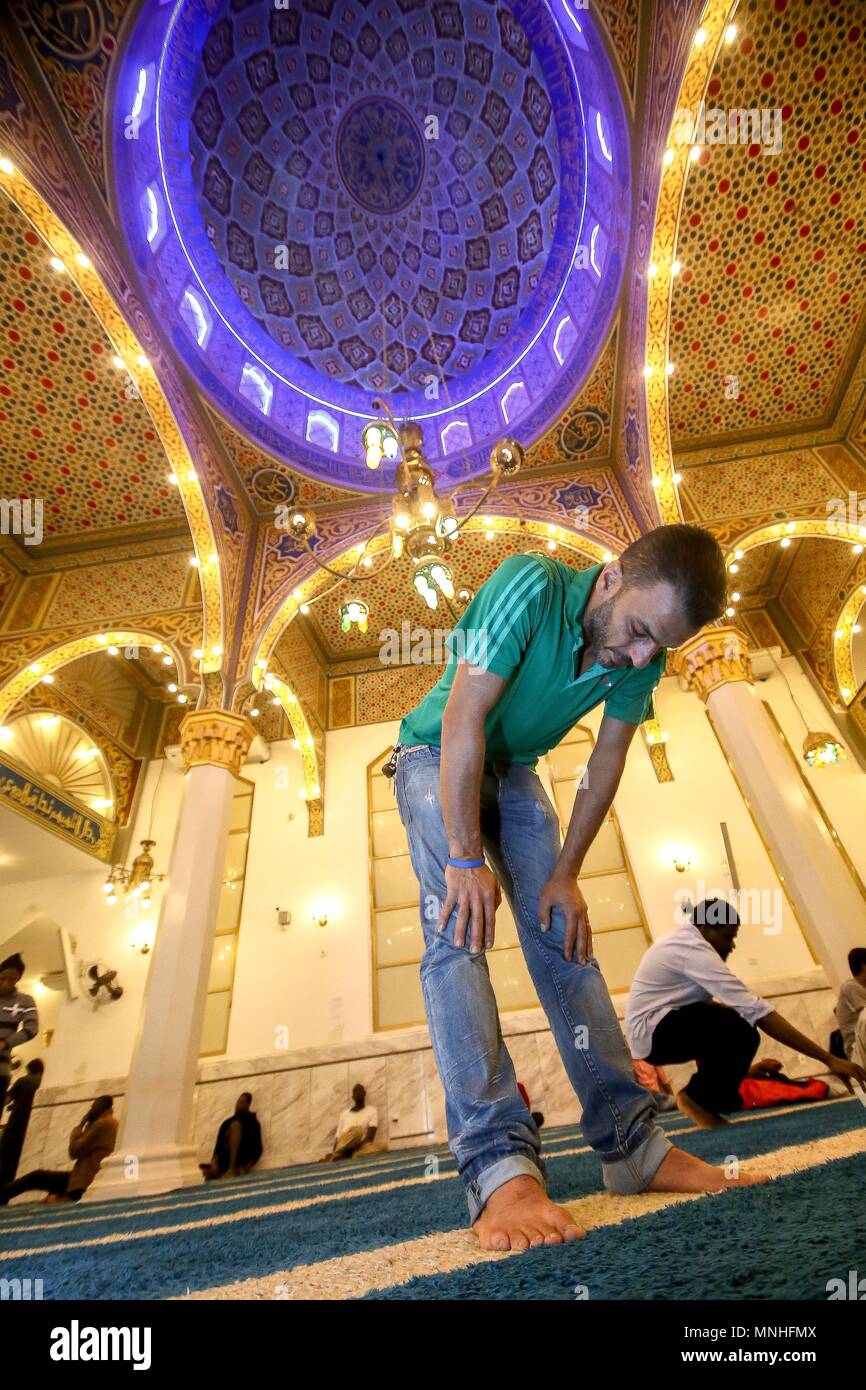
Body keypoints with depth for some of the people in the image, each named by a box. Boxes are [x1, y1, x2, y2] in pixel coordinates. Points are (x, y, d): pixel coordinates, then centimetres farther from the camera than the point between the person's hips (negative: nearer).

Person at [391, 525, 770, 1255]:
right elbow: (464, 719, -33)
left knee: (563, 936, -2)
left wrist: (566, 873, -10)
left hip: (514, 771, 5)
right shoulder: (531, 585, -30)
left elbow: (606, 764, -7)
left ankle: (634, 1145, 4)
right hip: (436, 757, -4)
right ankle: (499, 1164, -21)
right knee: (457, 928, -22)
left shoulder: (643, 655, -13)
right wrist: (467, 857, -32)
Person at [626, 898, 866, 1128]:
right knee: (742, 1030, -26)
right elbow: (758, 1010, -26)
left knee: (738, 1017, 12)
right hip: (652, 1033, -11)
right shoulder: (694, 950, -24)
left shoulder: (686, 939, 9)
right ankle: (696, 1098, -6)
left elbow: (707, 1000, 16)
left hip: (655, 1030, 11)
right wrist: (829, 1059, -22)